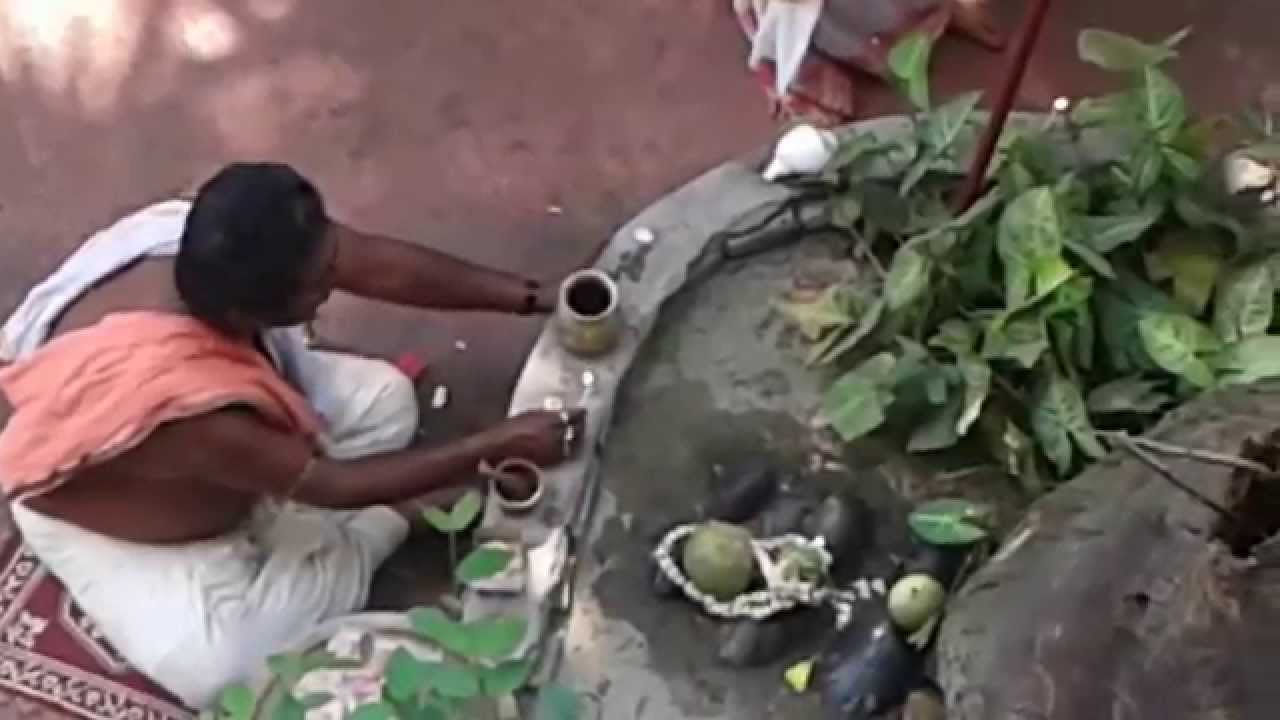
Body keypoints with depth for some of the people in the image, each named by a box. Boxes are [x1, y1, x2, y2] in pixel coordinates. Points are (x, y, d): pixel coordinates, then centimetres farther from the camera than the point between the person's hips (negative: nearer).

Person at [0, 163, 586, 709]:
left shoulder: (213, 246, -29)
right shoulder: (184, 408, -45)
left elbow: (382, 264, -19)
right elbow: (334, 486, -32)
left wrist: (533, 299, -20)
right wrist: (500, 446, -32)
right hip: (113, 513, -6)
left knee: (384, 400, -2)